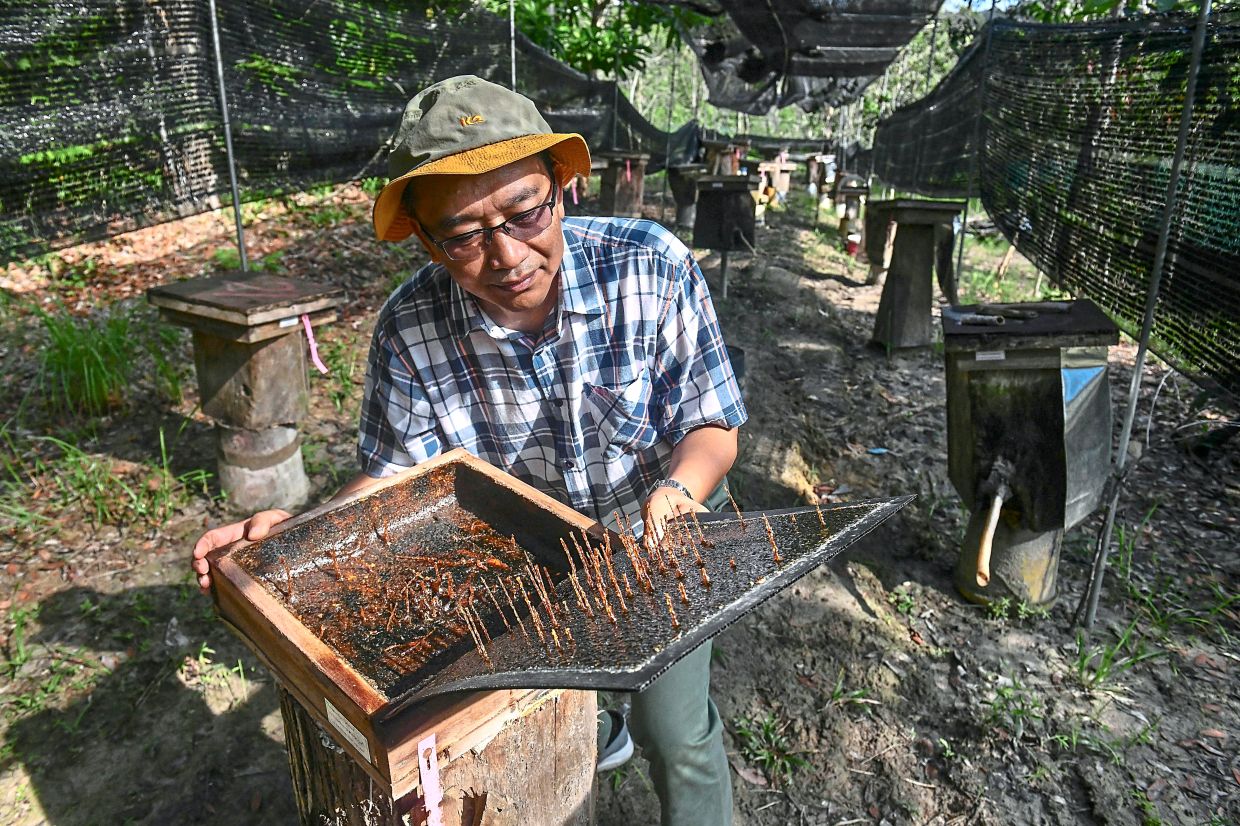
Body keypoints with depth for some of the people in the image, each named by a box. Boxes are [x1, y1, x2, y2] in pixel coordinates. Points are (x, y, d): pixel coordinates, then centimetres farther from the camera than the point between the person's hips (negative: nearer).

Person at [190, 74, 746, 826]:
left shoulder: (652, 269, -29)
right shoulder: (410, 329, -23)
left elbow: (713, 425, -20)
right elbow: (397, 476, -12)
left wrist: (678, 490, -41)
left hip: (661, 534, -2)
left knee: (676, 735, -1)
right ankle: (596, 728, 57)